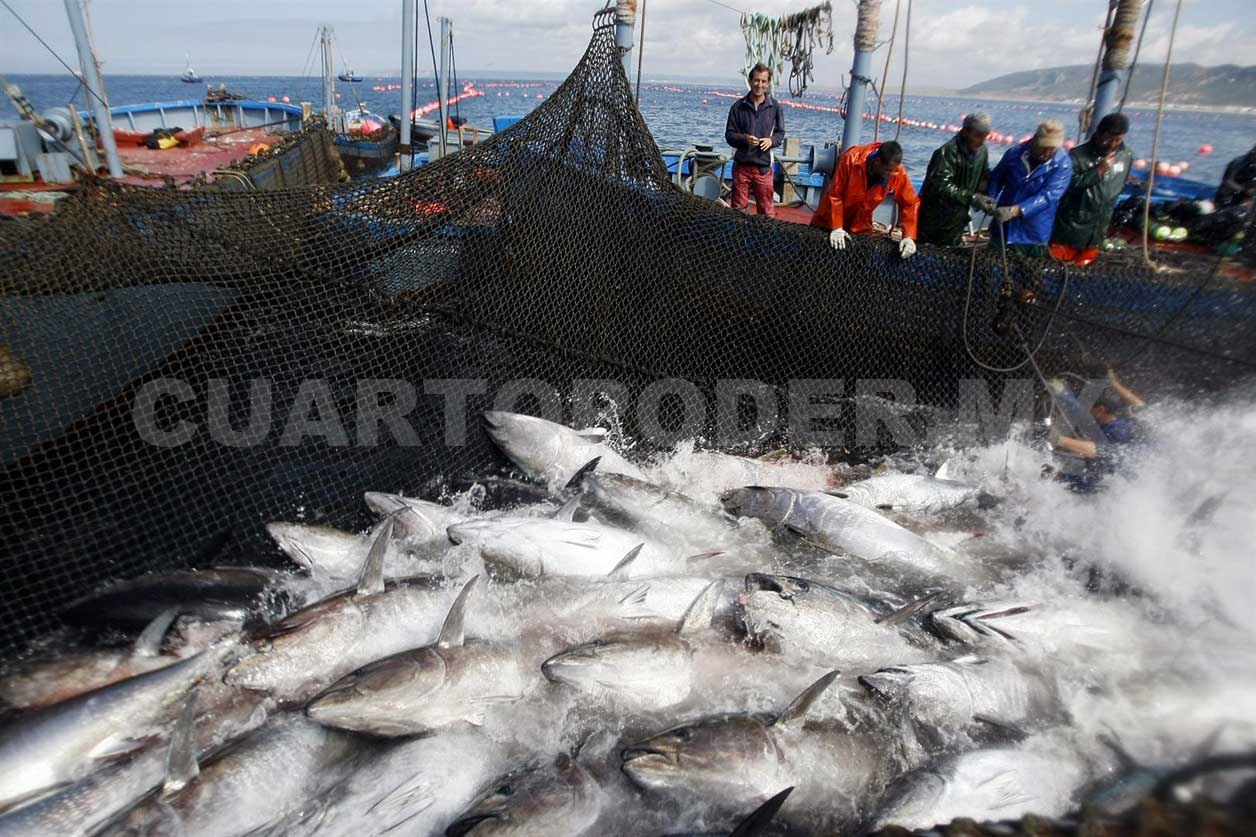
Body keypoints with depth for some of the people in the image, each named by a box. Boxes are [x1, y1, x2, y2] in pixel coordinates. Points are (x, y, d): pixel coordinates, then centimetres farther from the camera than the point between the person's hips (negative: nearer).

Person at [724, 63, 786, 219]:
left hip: (764, 166, 0)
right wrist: (744, 138, -17)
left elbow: (780, 133, 10)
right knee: (738, 208, 7)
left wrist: (771, 140, -13)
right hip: (741, 165, 0)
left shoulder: (775, 107, 3)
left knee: (767, 209, 1)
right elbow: (729, 134, 3)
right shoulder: (738, 106, 2)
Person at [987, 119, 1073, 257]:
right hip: (1004, 228, 2)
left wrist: (1015, 210, -38)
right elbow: (996, 178, 8)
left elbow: (1047, 196, -25)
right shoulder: (1015, 153, -6)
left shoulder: (1063, 164, -14)